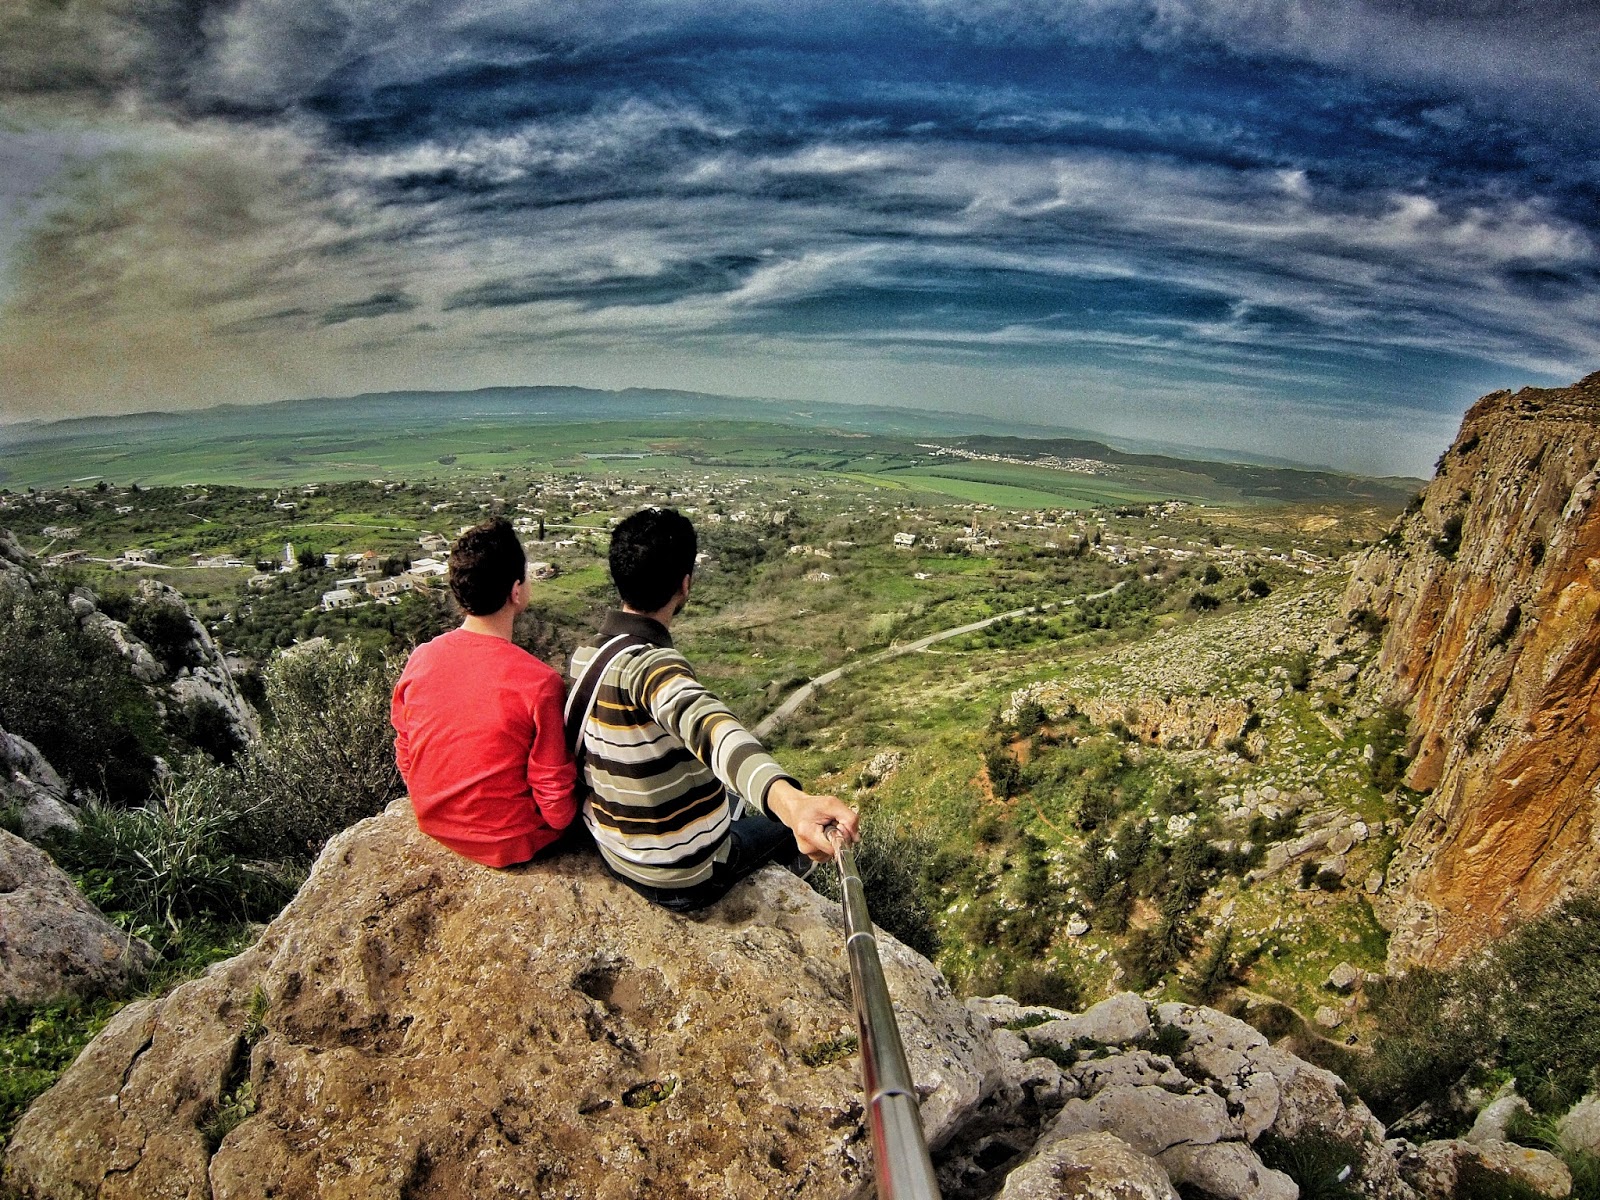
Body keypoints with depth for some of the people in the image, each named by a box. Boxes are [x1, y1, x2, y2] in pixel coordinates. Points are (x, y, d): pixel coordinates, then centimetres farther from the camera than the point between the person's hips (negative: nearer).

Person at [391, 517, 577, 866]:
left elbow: (405, 755, 3)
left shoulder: (419, 659, -12)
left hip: (434, 824, 6)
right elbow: (556, 804, -20)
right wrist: (561, 816, 2)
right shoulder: (540, 683, -28)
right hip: (507, 842, -5)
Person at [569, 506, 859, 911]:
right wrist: (789, 801, -72)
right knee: (805, 826, 17)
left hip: (616, 854, 8)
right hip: (681, 880, -8)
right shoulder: (647, 664, -31)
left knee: (728, 796, 33)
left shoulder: (585, 657, -6)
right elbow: (705, 721, -54)